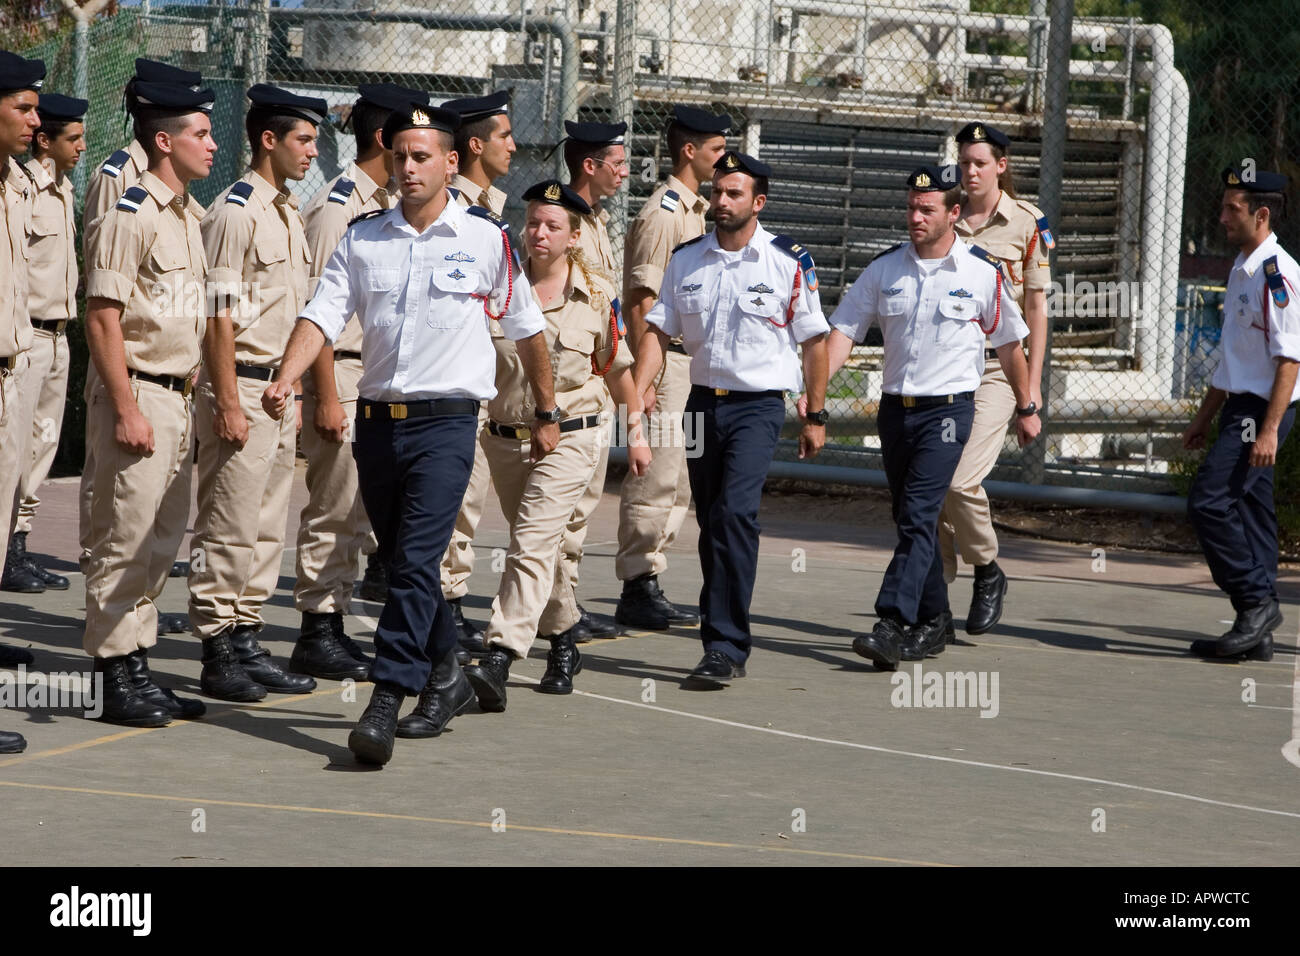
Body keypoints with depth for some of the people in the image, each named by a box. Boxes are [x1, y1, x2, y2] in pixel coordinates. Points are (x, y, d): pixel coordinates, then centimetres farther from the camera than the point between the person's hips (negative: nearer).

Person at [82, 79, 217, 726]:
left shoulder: (186, 216, 15)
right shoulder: (129, 216, -14)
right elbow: (102, 319, -17)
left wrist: (186, 399, 18)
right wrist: (126, 410, -19)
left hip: (175, 398, 9)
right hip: (136, 397, -9)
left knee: (160, 543, 13)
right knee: (125, 542, -5)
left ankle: (138, 668, 20)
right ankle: (116, 681, -1)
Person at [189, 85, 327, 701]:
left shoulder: (288, 215, 15)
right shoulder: (235, 211, -12)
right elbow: (219, 315, -16)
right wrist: (227, 404, -19)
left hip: (281, 389, 9)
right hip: (241, 386, -9)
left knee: (267, 527, 11)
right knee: (230, 527, -6)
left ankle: (247, 642, 16)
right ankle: (216, 656, -2)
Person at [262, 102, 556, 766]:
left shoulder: (486, 239, 0)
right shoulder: (363, 238, 7)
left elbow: (528, 331, 11)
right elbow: (323, 314, -3)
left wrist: (547, 415, 17)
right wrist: (285, 380, -21)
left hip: (445, 420, -4)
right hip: (377, 417, 4)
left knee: (416, 561, -15)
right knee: (398, 560, 15)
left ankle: (386, 700, -19)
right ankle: (442, 661, 36)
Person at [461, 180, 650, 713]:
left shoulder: (597, 297, -3)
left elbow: (617, 368, 9)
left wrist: (636, 432, 15)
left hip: (570, 436, -4)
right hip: (504, 438, 4)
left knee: (532, 545, -17)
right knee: (539, 548, 16)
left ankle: (498, 661, -27)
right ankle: (563, 644, 37)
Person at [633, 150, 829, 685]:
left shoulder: (789, 263, -4)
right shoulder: (686, 260, 6)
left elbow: (814, 341, 3)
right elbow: (658, 331, 5)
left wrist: (815, 416, 4)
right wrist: (636, 396, -9)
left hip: (758, 405, -5)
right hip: (703, 401, 5)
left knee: (736, 512, -20)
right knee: (710, 520, 9)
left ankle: (725, 646, -21)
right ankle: (725, 635, 21)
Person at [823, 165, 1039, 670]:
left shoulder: (985, 273, -2)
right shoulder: (884, 268, 5)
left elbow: (1010, 344, 9)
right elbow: (844, 331, 2)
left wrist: (1026, 408, 16)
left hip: (948, 408, -5)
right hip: (895, 407, 5)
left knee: (919, 515, -16)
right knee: (910, 518, 12)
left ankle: (894, 626, -23)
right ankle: (934, 622, 25)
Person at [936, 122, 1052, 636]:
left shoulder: (1027, 222, 0)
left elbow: (1036, 307, 1)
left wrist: (1033, 382, -3)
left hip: (997, 364, -4)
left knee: (961, 479, -16)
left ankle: (988, 572, 8)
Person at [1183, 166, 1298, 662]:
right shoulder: (1242, 269, 16)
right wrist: (1204, 418, 25)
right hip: (1239, 406, 10)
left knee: (1208, 500, -16)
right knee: (1249, 511, 8)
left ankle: (1256, 602, -9)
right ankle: (1257, 631, 10)